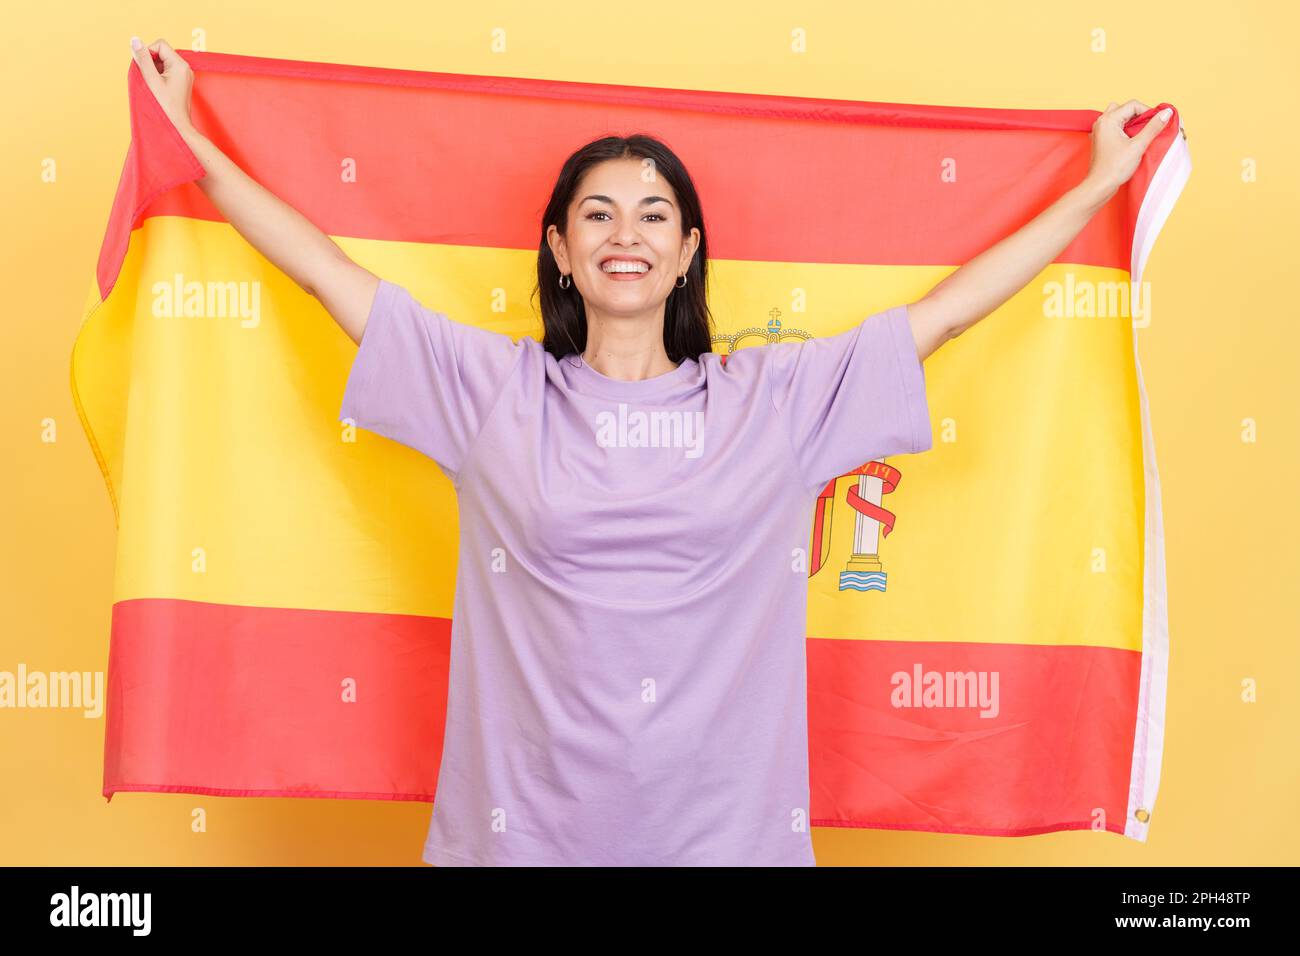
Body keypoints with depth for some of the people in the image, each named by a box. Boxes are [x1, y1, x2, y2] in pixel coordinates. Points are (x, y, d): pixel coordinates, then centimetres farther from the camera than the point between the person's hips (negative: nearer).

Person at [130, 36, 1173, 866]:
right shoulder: (491, 388, 1)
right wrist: (187, 136, 9)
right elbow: (326, 268, 5)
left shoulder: (778, 397, 1)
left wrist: (1101, 180, 12)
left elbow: (946, 310, 6)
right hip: (531, 825, 0)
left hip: (724, 827, 1)